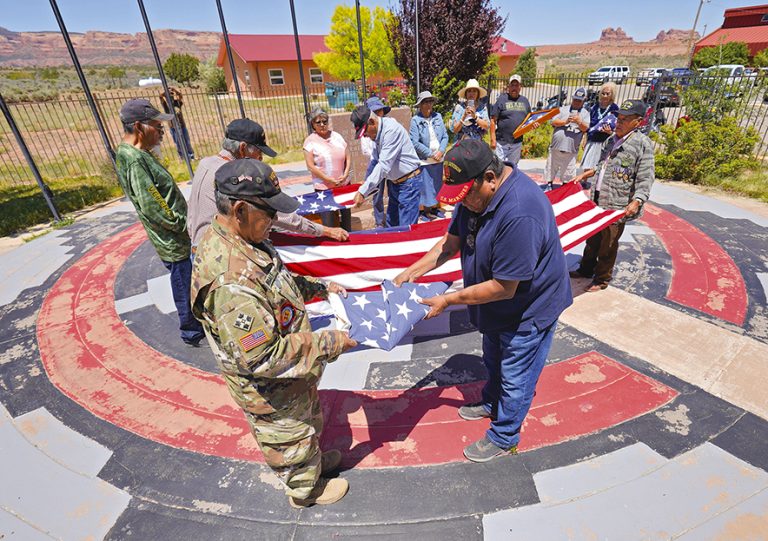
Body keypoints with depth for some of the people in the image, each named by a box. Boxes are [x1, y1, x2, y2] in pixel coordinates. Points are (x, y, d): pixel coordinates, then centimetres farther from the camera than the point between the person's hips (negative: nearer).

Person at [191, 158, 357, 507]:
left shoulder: (237, 241, -7)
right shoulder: (231, 281, -40)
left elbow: (278, 282, 10)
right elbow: (264, 358, -36)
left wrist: (319, 287, 1)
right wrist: (329, 344, -28)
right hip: (271, 390, -9)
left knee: (309, 420, 32)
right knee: (290, 439, 21)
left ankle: (315, 460, 61)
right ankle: (306, 491, 50)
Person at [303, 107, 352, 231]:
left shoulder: (337, 136, 6)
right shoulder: (310, 141, -5)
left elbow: (348, 157, 9)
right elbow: (310, 165, -10)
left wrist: (345, 174, -7)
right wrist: (329, 179, -15)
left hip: (344, 184, 4)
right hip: (323, 188, -4)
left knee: (346, 214, 16)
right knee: (327, 223, -3)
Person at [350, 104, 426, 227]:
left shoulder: (391, 129, -23)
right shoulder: (377, 132, 3)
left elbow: (384, 165, -28)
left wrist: (363, 191, -29)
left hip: (409, 181, -9)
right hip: (394, 182, 9)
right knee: (391, 225, 13)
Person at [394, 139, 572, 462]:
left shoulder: (520, 214, -39)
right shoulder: (476, 193, -9)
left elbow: (504, 288, -33)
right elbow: (452, 241, -1)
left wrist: (447, 300, -27)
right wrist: (412, 272, -10)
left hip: (529, 308, -8)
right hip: (497, 306, 8)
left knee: (514, 377, 13)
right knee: (493, 361, 29)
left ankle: (503, 438, 36)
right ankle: (491, 404, 56)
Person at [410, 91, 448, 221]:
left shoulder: (438, 117, 4)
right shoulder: (415, 120, -9)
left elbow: (445, 136, 5)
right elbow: (415, 143, -14)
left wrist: (441, 151, -11)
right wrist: (431, 154, -14)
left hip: (439, 158, 5)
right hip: (424, 160, -5)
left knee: (437, 184, 14)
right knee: (426, 185, 1)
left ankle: (435, 207, 29)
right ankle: (426, 210, 15)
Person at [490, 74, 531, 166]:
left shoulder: (524, 100, 12)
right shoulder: (502, 99, -3)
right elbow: (493, 120, -6)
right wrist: (493, 139, -13)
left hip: (517, 142, 5)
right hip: (502, 141, -5)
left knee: (513, 166, 15)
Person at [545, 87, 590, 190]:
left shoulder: (585, 113, 6)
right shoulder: (563, 109, 8)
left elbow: (585, 128, -6)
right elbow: (554, 122, -2)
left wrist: (579, 121, -24)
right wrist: (565, 121, -17)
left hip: (571, 149, 0)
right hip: (556, 146, 1)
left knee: (568, 172, 6)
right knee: (551, 168, 10)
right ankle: (549, 186, 23)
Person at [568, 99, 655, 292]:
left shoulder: (642, 144, -11)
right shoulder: (611, 139, 10)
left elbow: (645, 178, -15)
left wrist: (636, 202, -26)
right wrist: (584, 175, 23)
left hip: (618, 205, -7)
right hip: (597, 199, 7)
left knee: (608, 244, 4)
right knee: (592, 238, 18)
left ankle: (602, 279, 19)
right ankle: (586, 269, 34)